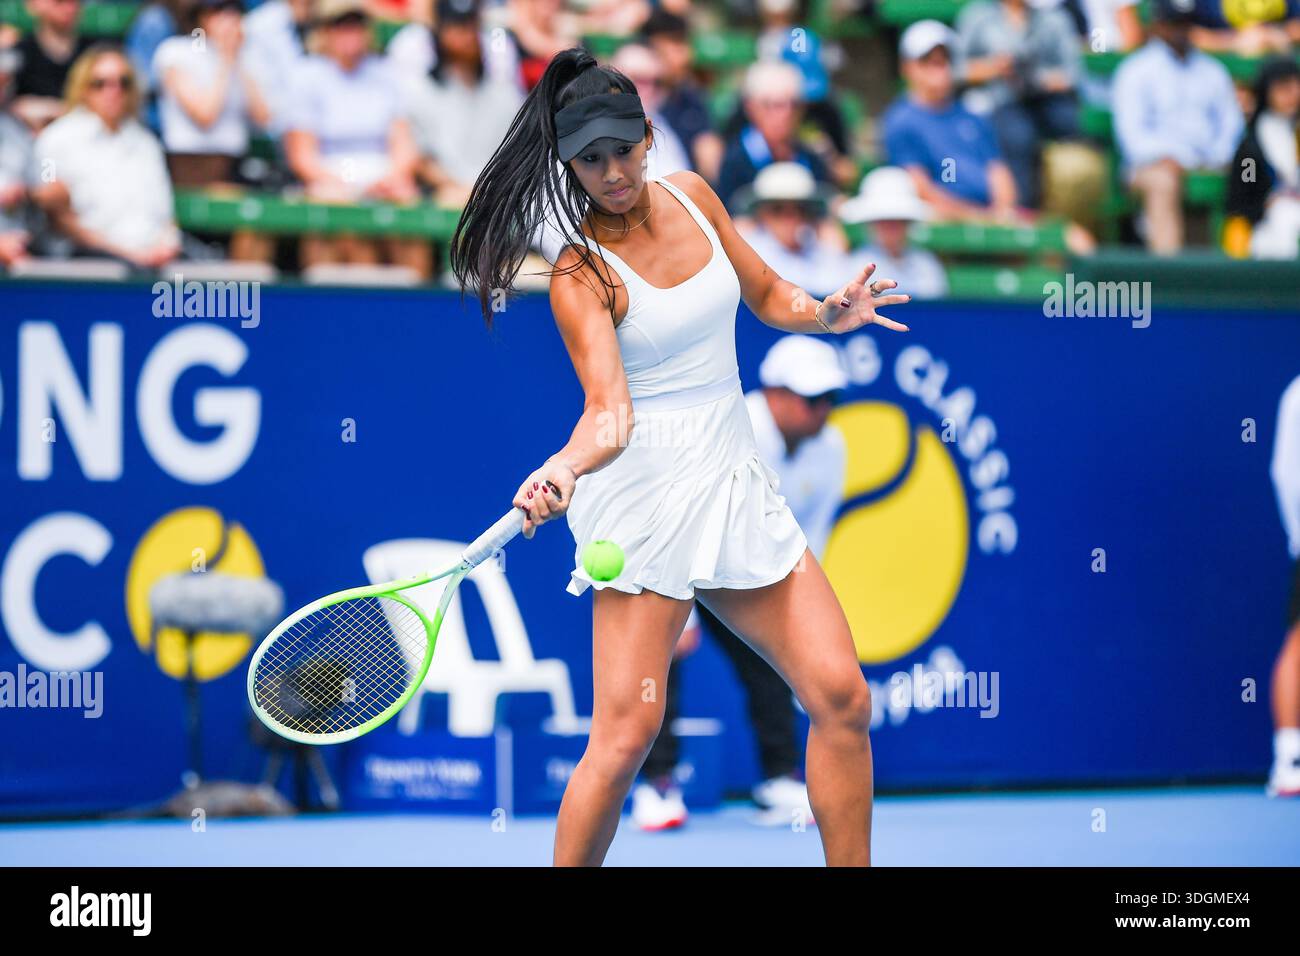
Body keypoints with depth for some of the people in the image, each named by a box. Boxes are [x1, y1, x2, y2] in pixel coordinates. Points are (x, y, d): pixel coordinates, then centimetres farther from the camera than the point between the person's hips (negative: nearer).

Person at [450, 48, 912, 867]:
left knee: (841, 698, 0)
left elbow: (766, 295, 22)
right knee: (628, 730, -15)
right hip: (647, 492, -6)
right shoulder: (582, 275, -9)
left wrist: (827, 313, 1)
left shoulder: (690, 196, 8)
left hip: (738, 483, 6)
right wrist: (565, 468, -39)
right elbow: (609, 409, -19)